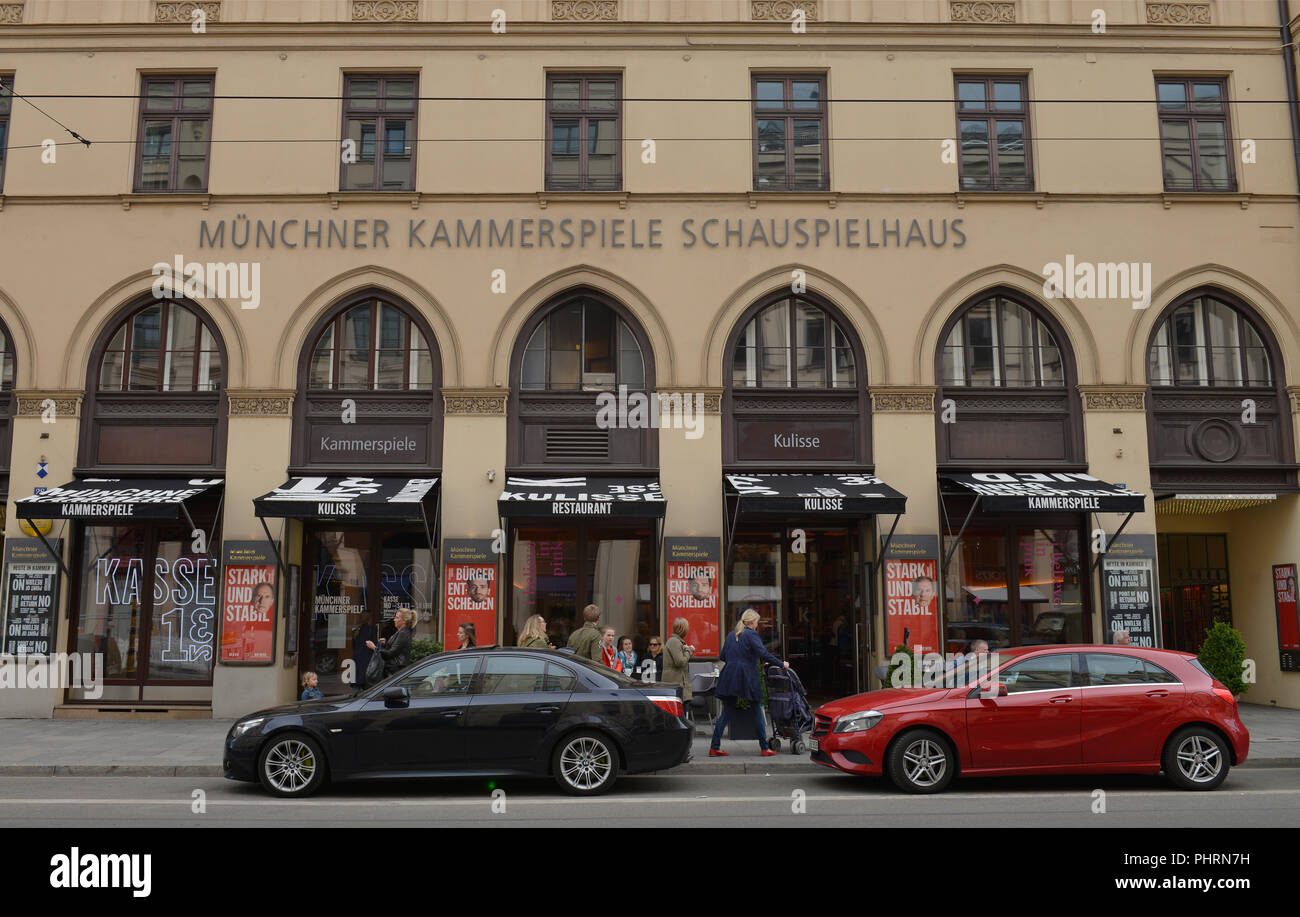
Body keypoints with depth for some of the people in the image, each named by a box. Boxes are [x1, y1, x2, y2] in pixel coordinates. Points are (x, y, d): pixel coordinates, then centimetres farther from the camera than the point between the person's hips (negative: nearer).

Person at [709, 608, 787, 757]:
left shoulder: (731, 635, 14)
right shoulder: (751, 634, -5)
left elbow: (723, 656, 17)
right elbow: (764, 654, -14)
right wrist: (781, 664, -7)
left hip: (729, 677, 6)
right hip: (747, 678, -6)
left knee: (727, 713, 8)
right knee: (757, 712, 5)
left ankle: (714, 747, 5)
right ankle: (764, 748, 8)